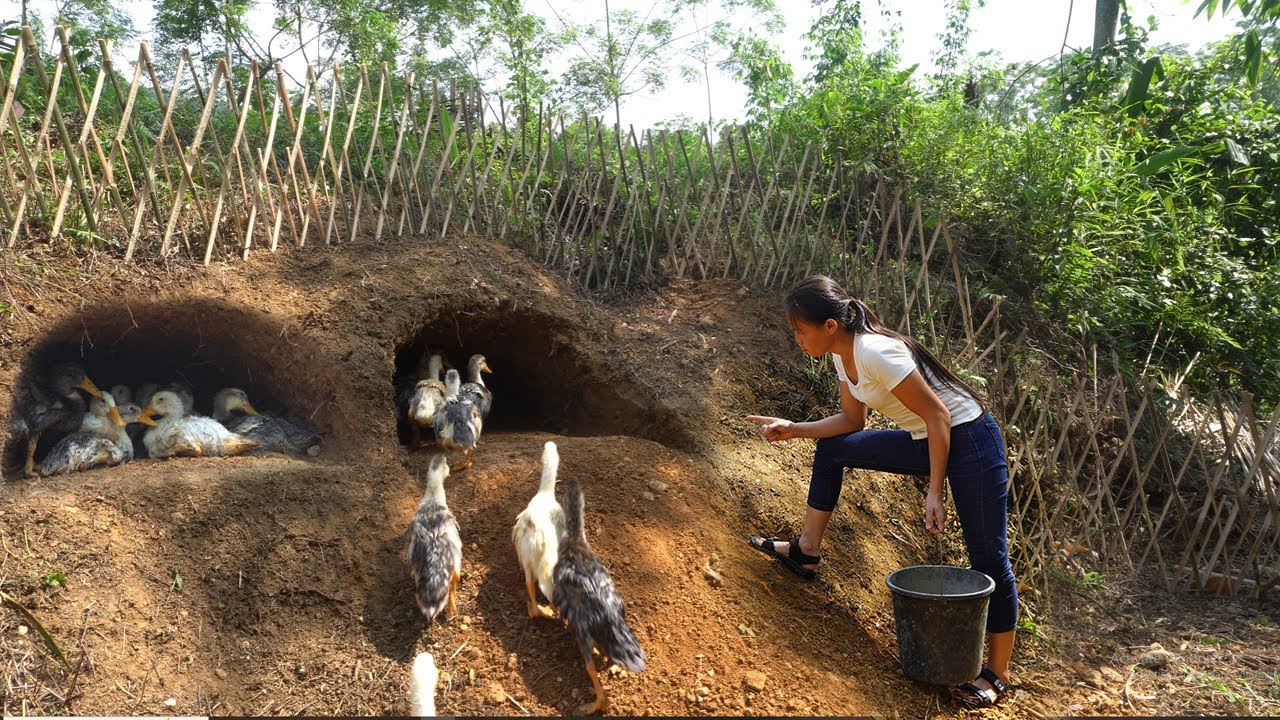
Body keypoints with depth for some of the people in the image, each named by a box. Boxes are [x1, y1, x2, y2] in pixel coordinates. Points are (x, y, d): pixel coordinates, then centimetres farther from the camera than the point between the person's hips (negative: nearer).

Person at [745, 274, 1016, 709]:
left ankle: (997, 675, 12)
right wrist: (794, 430, 0)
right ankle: (806, 551, 23)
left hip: (969, 440, -9)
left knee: (988, 558, -2)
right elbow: (852, 421, 12)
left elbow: (938, 416, -23)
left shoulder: (876, 352, -26)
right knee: (831, 449, 13)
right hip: (927, 441, 10)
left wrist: (933, 493, -21)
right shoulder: (843, 357, 0)